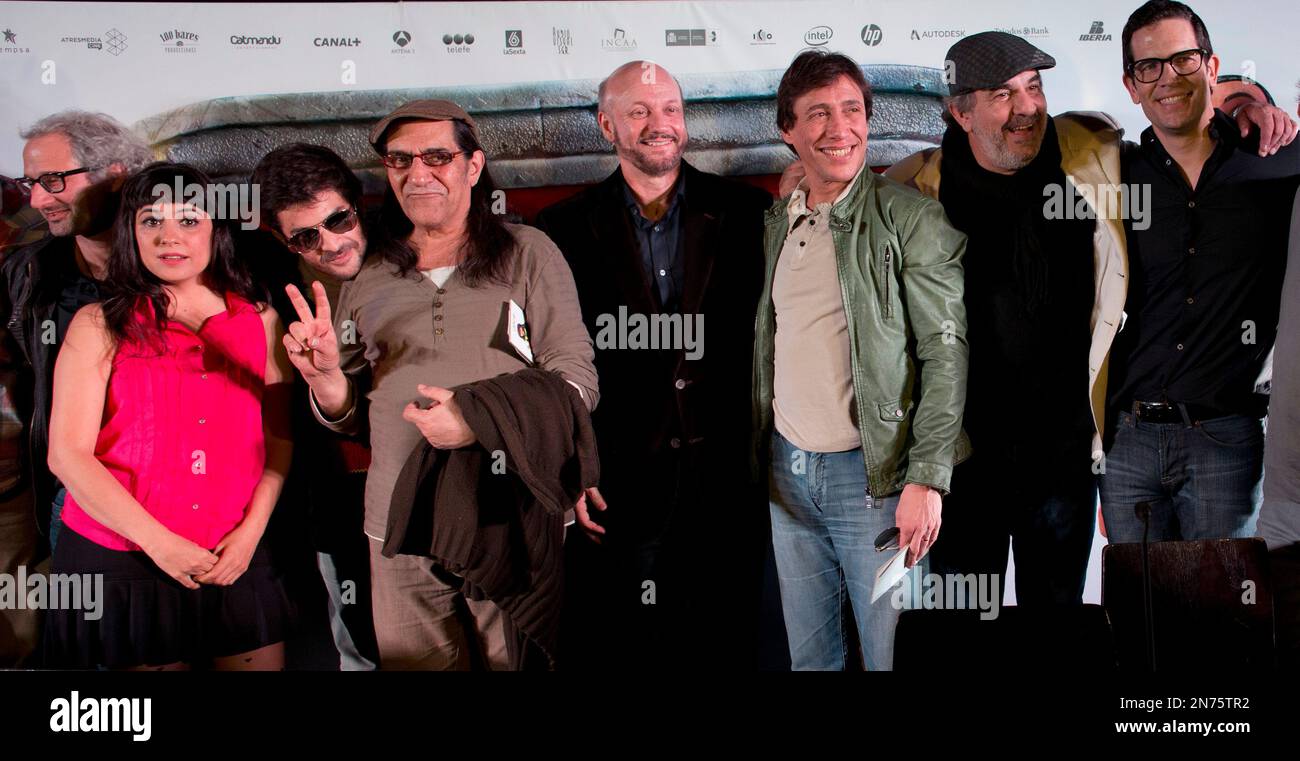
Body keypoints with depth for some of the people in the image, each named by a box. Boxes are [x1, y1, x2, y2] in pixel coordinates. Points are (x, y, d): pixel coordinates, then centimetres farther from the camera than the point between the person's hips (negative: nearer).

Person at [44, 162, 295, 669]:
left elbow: (279, 436, 5)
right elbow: (68, 455, -8)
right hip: (121, 564, -2)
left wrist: (251, 530, -8)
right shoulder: (99, 326, -3)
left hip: (234, 561, 2)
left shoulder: (260, 321, 5)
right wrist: (158, 542, -14)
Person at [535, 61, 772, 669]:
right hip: (618, 486, 0)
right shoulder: (565, 230, 2)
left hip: (729, 479, 1)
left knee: (728, 643, 12)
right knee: (627, 647, 10)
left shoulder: (747, 214, 2)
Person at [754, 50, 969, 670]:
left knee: (890, 650, 3)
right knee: (807, 650, 16)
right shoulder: (778, 224, 10)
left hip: (870, 473, -5)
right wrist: (762, 450, 13)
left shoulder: (910, 218, -8)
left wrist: (927, 478, -19)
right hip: (787, 469, 6)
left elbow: (946, 351, -13)